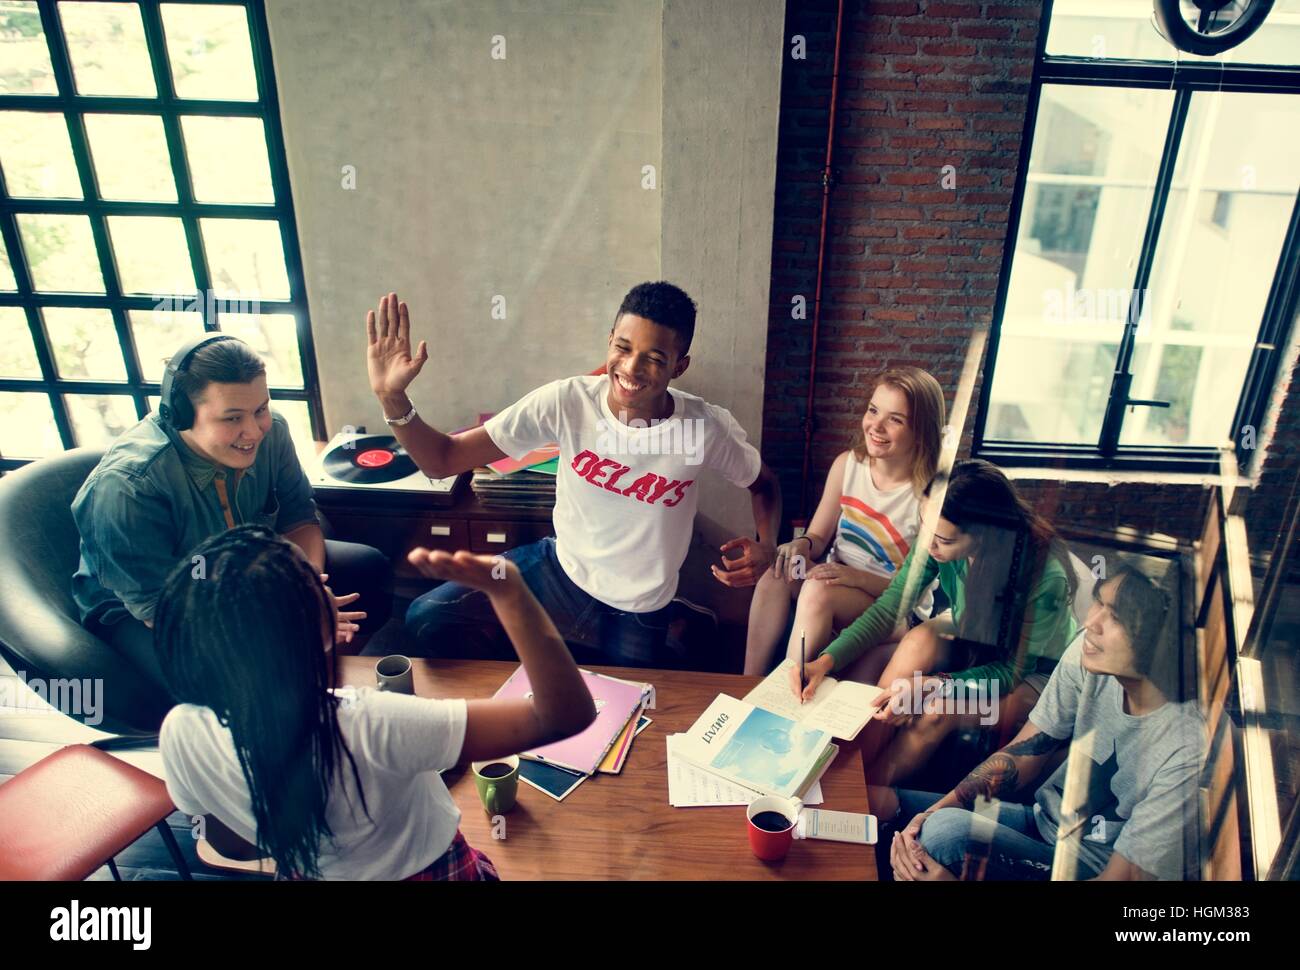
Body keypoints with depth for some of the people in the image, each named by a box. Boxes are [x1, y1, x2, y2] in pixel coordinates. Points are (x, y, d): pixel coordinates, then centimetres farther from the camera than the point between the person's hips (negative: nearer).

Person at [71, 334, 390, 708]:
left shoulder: (270, 432, -17)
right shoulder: (125, 486, -33)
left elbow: (299, 518, -6)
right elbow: (157, 608, -30)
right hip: (134, 609, -6)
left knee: (370, 569, -4)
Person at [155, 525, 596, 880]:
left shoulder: (181, 736, -27)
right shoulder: (369, 728, -43)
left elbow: (234, 845, -6)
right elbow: (568, 714, -41)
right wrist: (506, 589, -45)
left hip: (307, 871, 4)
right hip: (429, 870, -3)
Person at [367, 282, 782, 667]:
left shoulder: (708, 427, -21)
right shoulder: (567, 401, -20)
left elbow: (765, 484, 1)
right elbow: (442, 461, -17)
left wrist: (767, 547, -20)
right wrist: (393, 398, -34)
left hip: (636, 615, 0)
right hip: (559, 568, 1)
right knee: (428, 619, -15)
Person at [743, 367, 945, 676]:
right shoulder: (848, 464, -4)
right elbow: (819, 537, 5)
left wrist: (857, 577, -28)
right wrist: (803, 544, -18)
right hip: (838, 583, 5)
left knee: (818, 590, -33)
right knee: (778, 575, -25)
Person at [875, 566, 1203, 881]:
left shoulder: (1190, 749, -28)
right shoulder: (1090, 653, -13)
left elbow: (1123, 875, -23)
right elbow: (1022, 753, -2)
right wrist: (933, 813, -17)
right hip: (1044, 820, 5)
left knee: (948, 832, -28)